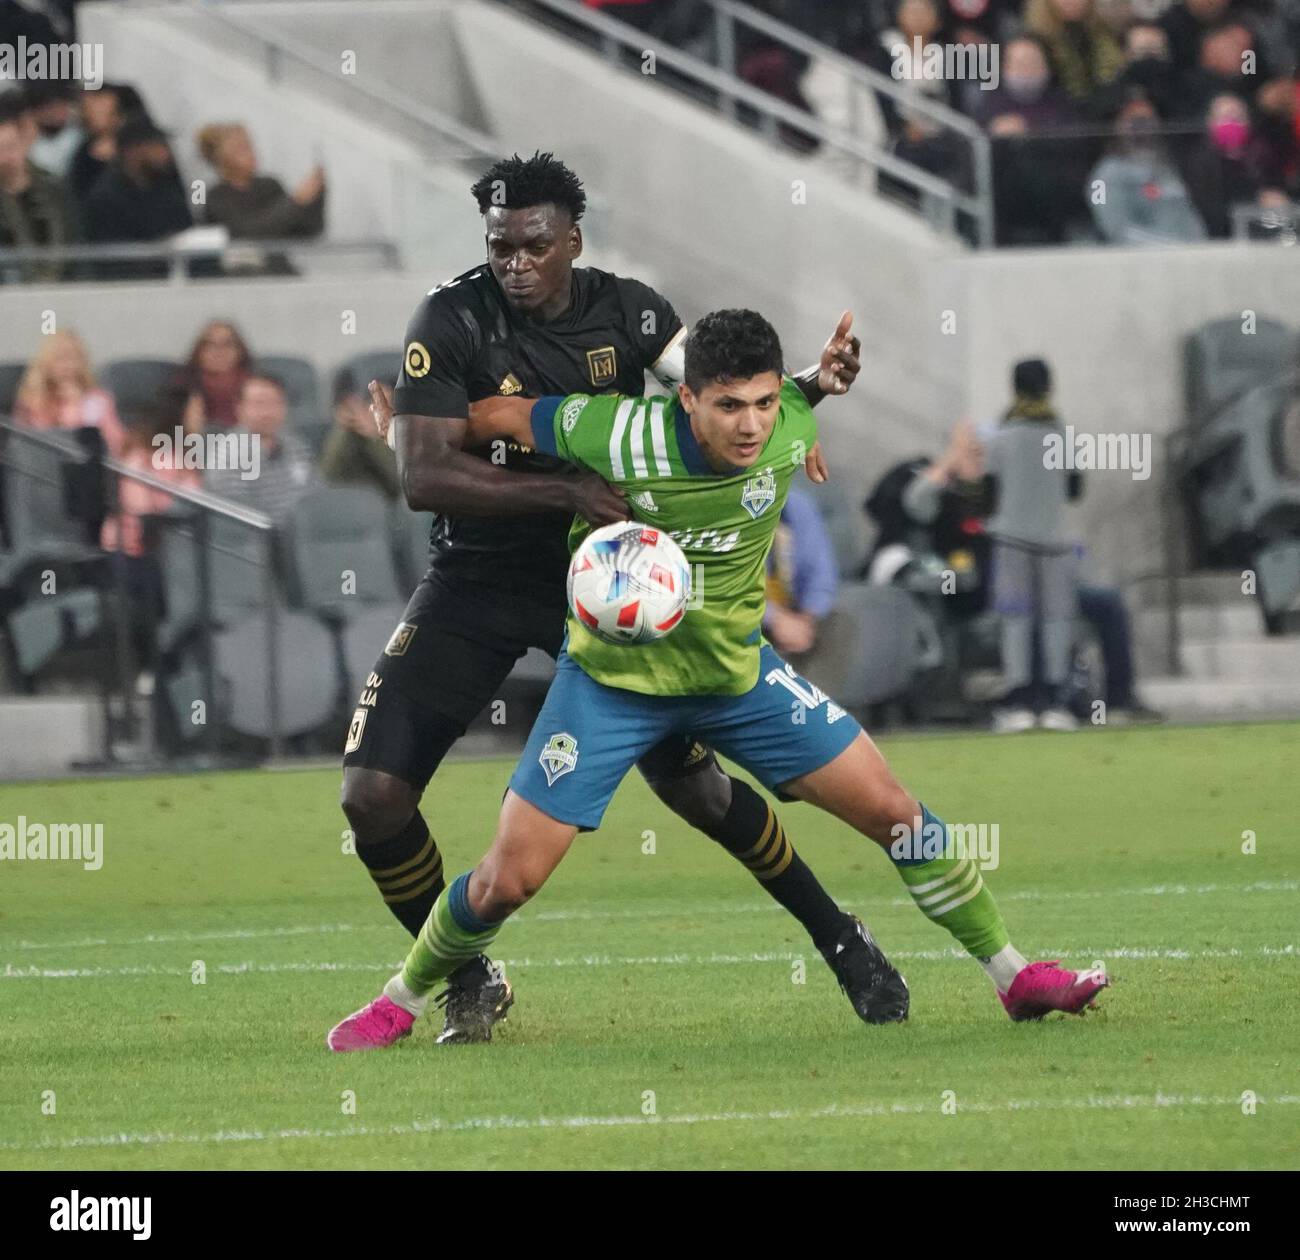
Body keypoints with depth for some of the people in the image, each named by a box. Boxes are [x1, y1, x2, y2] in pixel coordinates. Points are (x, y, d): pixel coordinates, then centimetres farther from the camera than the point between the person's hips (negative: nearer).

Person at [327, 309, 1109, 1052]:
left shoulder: (793, 430, -17)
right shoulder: (619, 439, -31)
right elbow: (490, 417, -15)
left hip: (737, 670, 4)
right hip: (612, 677, -3)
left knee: (893, 810, -2)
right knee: (509, 879, -6)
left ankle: (1014, 976, 13)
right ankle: (400, 1002, 20)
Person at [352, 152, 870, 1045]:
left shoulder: (625, 311, -7)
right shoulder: (452, 324, -17)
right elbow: (424, 478, -24)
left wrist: (811, 387, -34)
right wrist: (566, 491, -32)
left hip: (600, 578, 1)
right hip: (479, 584, -1)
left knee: (691, 780, 1)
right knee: (373, 795, -11)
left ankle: (839, 938, 20)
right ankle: (468, 982, 9)